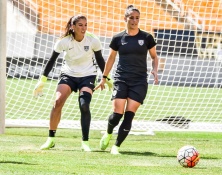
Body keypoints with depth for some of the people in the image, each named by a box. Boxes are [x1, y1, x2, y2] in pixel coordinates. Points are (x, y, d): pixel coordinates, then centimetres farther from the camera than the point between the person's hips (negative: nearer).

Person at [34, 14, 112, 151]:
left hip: (87, 76, 0)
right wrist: (42, 80, -5)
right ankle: (51, 139, -7)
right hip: (68, 75, 0)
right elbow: (52, 60, -5)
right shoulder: (64, 41, -14)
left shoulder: (93, 40, -13)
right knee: (58, 102, -19)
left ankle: (85, 142, -11)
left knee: (84, 105, -21)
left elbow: (100, 60, 3)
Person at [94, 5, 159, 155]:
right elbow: (111, 58, 15)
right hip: (121, 79, 0)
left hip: (139, 82, 0)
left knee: (129, 115, -8)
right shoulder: (118, 38, 3)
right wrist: (104, 78, 19)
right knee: (117, 113, -10)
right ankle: (108, 134, 22)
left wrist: (155, 70, -7)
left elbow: (154, 57, 12)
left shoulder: (147, 38, 1)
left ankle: (116, 146, 4)